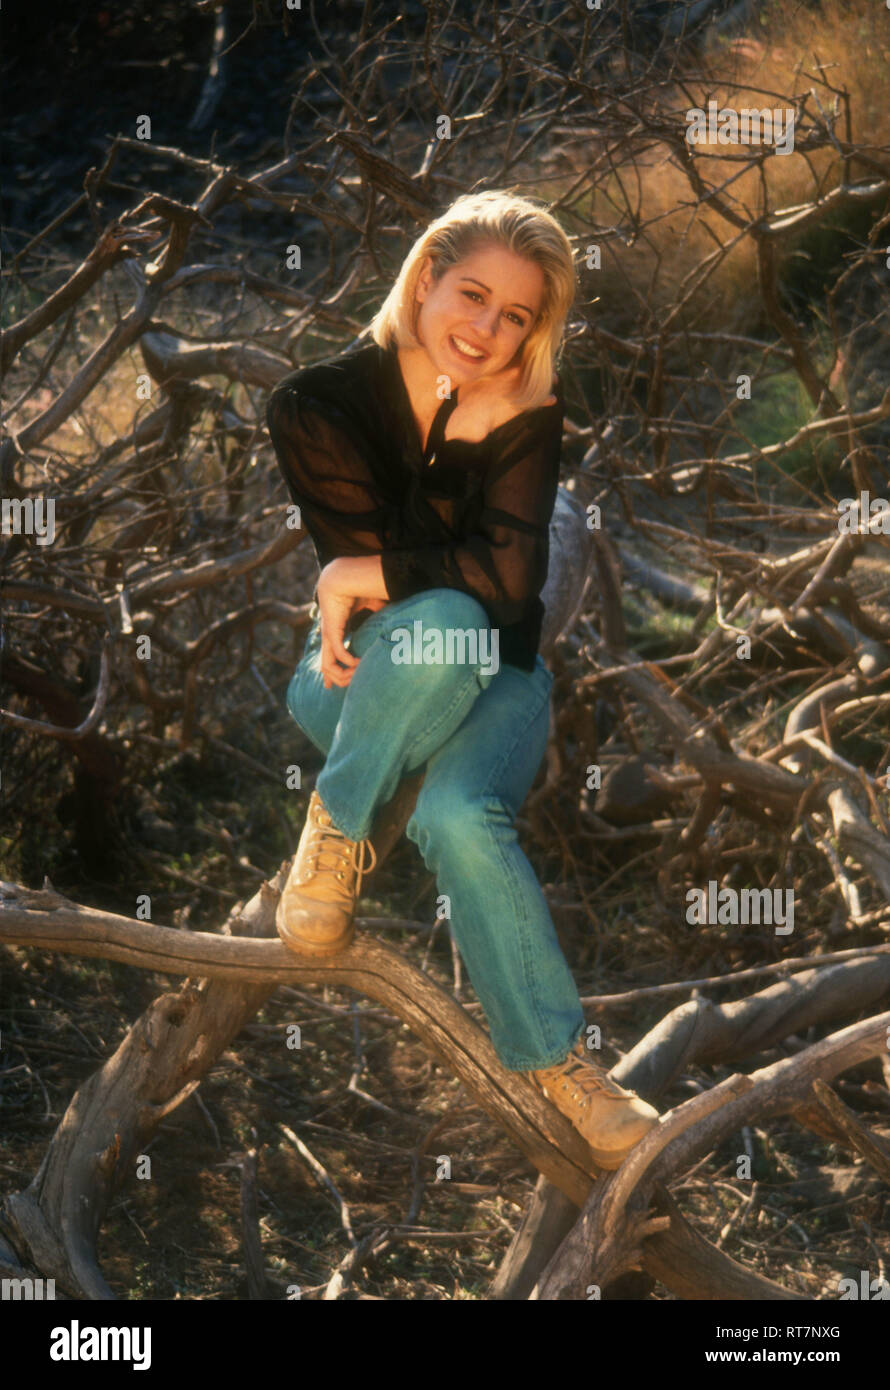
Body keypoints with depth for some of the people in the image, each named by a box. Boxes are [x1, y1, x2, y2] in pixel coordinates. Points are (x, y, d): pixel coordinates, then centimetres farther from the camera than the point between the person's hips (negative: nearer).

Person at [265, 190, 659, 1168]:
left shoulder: (527, 416, -7)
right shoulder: (323, 401, -9)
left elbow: (514, 577, -20)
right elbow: (353, 552, -16)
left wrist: (363, 579, -20)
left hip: (491, 679, 1)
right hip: (359, 678, -1)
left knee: (459, 815, -34)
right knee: (442, 624, -37)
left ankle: (555, 1058, -22)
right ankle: (336, 831, -17)